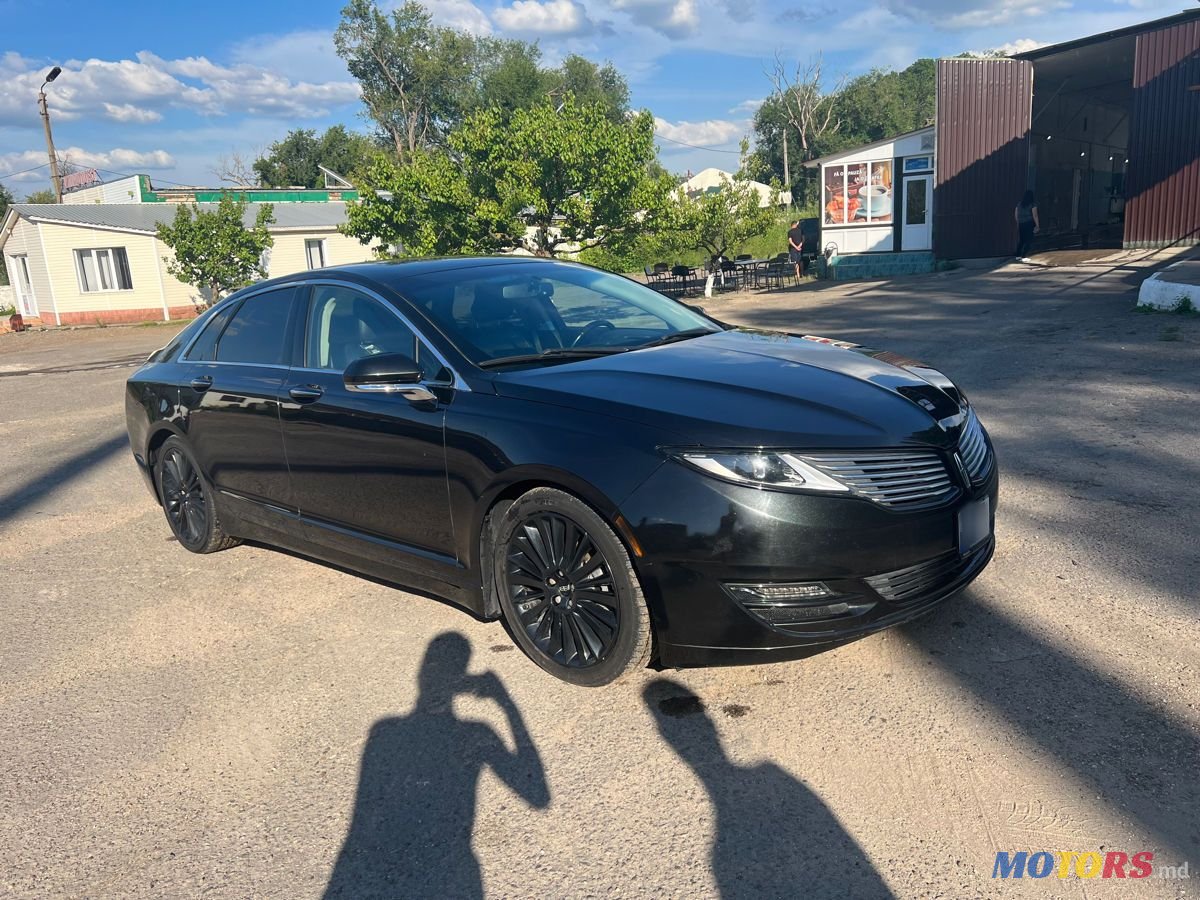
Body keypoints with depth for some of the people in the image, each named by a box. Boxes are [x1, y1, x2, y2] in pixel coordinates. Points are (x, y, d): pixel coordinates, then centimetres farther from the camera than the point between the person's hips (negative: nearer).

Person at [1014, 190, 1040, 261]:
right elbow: (1035, 215, -13)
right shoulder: (1033, 204, -8)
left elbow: (1016, 214, 12)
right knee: (1029, 240, 0)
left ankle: (1018, 255, 19)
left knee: (1021, 240, 15)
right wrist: (1037, 225, -9)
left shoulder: (1019, 204, 7)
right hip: (1029, 223, -5)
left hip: (1021, 224, 5)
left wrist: (1018, 222, 24)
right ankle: (1024, 257, -7)